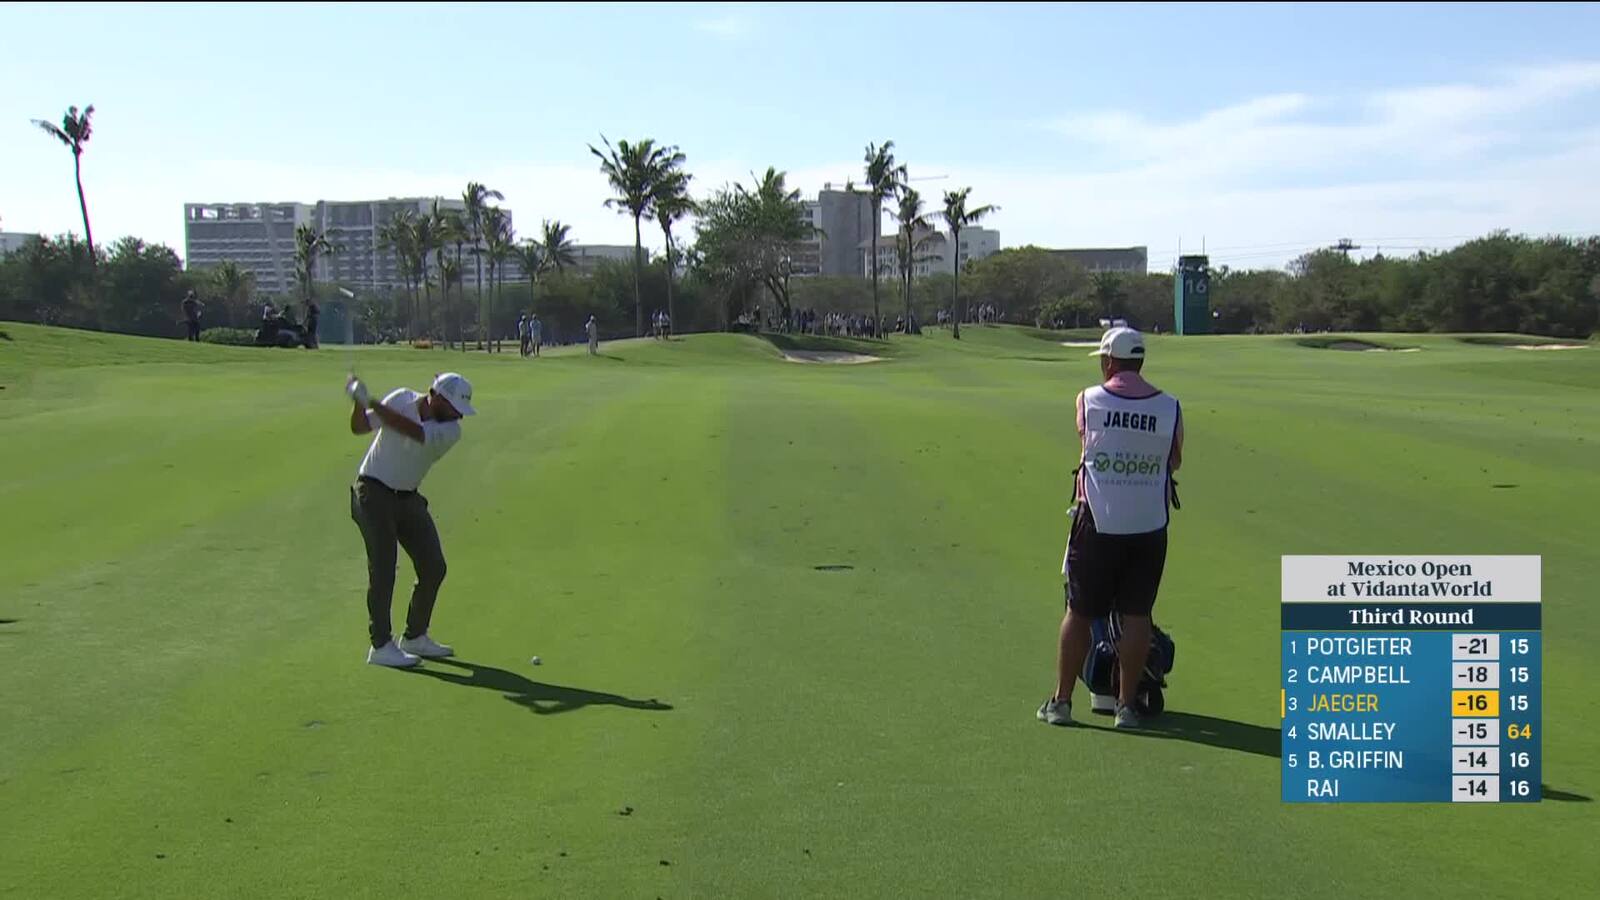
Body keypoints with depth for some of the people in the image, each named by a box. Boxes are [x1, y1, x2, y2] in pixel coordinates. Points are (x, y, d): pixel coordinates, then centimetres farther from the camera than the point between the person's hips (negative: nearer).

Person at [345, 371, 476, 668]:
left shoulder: (451, 431, -11)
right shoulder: (402, 399, -10)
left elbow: (413, 432, -29)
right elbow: (359, 427, -8)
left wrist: (371, 401, -36)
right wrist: (359, 402, -28)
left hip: (409, 498, 4)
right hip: (374, 492, -4)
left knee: (434, 568, 3)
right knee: (383, 569, -10)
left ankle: (415, 637, 20)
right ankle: (381, 646, -3)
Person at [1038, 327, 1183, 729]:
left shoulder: (1088, 400, -5)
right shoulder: (1170, 408, -2)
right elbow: (1175, 462, 10)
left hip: (1097, 522, -1)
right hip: (1149, 526, 1)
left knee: (1079, 612, 8)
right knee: (1137, 615, 8)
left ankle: (1061, 700, 15)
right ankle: (1127, 704, 13)